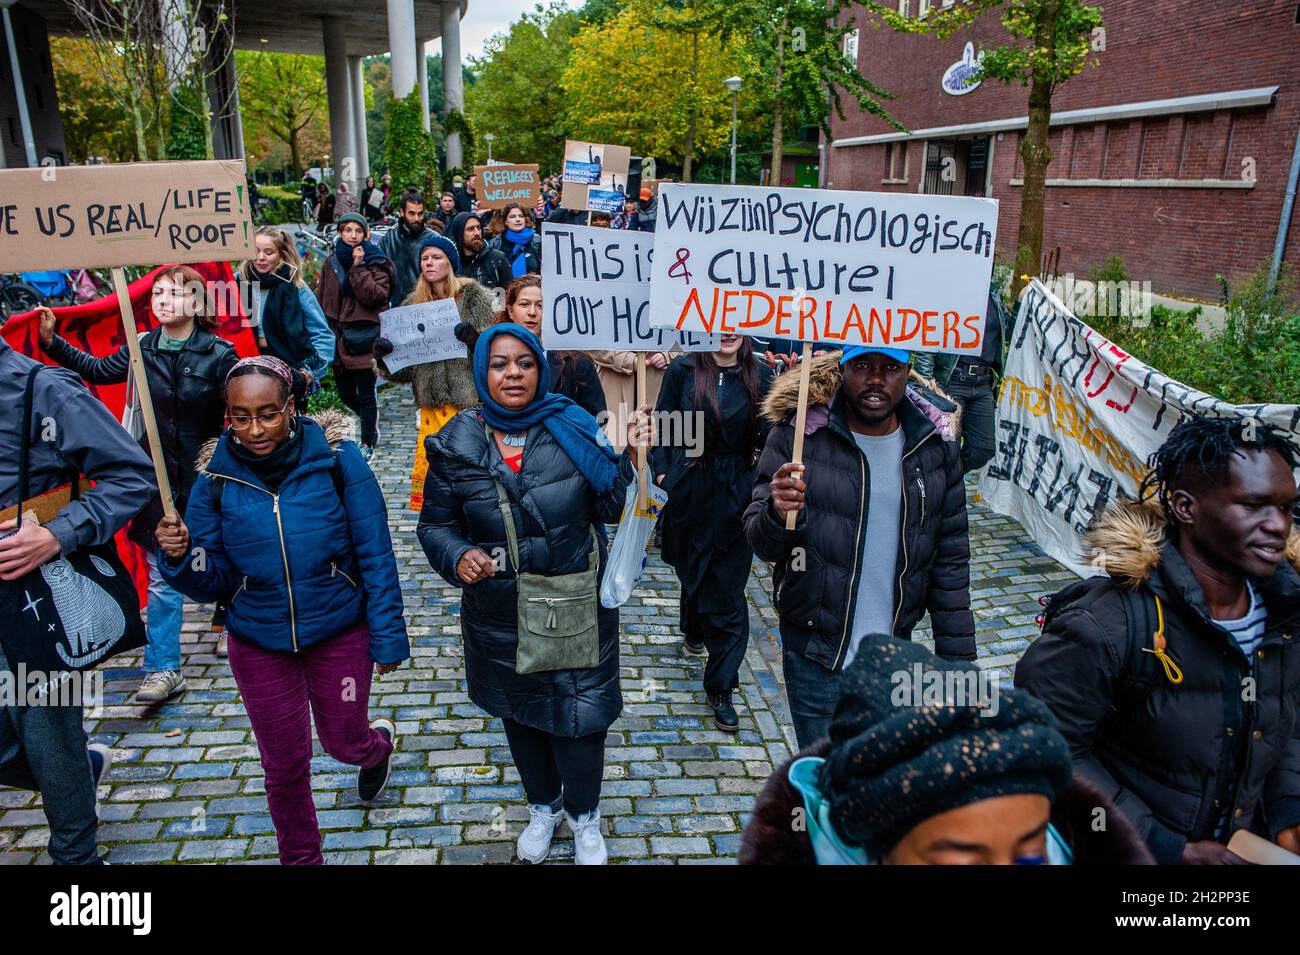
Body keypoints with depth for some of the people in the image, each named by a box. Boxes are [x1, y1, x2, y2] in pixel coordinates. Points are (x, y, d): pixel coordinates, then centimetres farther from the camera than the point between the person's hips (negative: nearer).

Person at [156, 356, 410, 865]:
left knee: (344, 743, 15)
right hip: (258, 645, 2)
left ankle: (380, 740, 54)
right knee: (284, 764, 15)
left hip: (340, 634, -2)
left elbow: (376, 556, -11)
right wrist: (181, 556, -26)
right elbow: (212, 583, -5)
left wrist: (388, 636, -10)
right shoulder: (217, 478, -9)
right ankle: (300, 856, 41)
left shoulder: (336, 459, -16)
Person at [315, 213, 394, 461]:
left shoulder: (376, 262, -3)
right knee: (345, 394, 13)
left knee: (365, 394, 2)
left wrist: (359, 266, -18)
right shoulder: (332, 263, 11)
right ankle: (371, 420, 39)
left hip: (364, 339, -5)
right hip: (338, 338, 5)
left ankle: (368, 443, 14)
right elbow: (321, 300, 13)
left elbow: (373, 296, -18)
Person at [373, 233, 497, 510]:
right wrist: (385, 354, -7)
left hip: (469, 400, -4)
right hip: (432, 403, 4)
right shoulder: (415, 303, 15)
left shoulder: (473, 297, 3)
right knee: (428, 469, 0)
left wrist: (474, 335, -23)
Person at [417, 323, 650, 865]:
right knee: (520, 714, 21)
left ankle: (583, 816, 37)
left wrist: (632, 456, -25)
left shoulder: (572, 428, -9)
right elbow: (435, 524, 1)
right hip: (500, 614, 2)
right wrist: (459, 556, -19)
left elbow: (609, 505, -9)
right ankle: (544, 806, 49)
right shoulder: (456, 445, -7)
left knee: (577, 717, 7)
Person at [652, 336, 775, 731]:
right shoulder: (683, 369, -3)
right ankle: (693, 627, 55)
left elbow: (769, 435, -2)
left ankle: (721, 688, 11)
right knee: (690, 569, 22)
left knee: (727, 592, 1)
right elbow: (664, 425, 2)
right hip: (688, 491, 1)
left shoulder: (760, 376, -2)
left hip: (736, 495, -1)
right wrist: (661, 472, -5)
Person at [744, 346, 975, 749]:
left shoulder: (935, 442, -1)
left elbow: (951, 557, 4)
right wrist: (778, 516, -30)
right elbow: (760, 542, -7)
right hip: (816, 659, -2)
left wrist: (957, 658, 4)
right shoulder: (799, 433, -10)